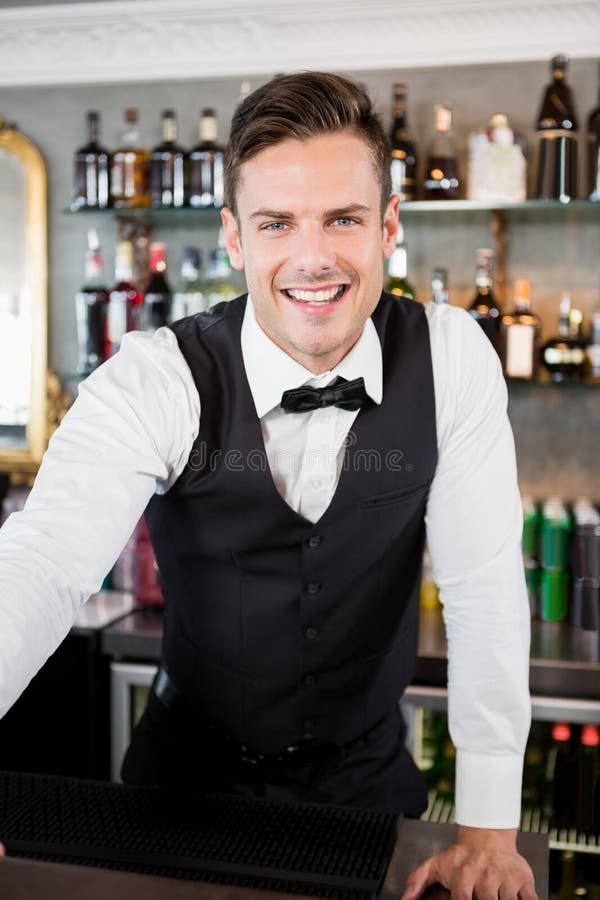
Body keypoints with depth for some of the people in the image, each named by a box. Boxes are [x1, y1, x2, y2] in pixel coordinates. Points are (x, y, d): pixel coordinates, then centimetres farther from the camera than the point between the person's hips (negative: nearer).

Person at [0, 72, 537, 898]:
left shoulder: (451, 357, -16)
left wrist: (488, 828, -17)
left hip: (367, 779, 1)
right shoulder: (154, 382, -21)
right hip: (192, 775, 0)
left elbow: (484, 586, -16)